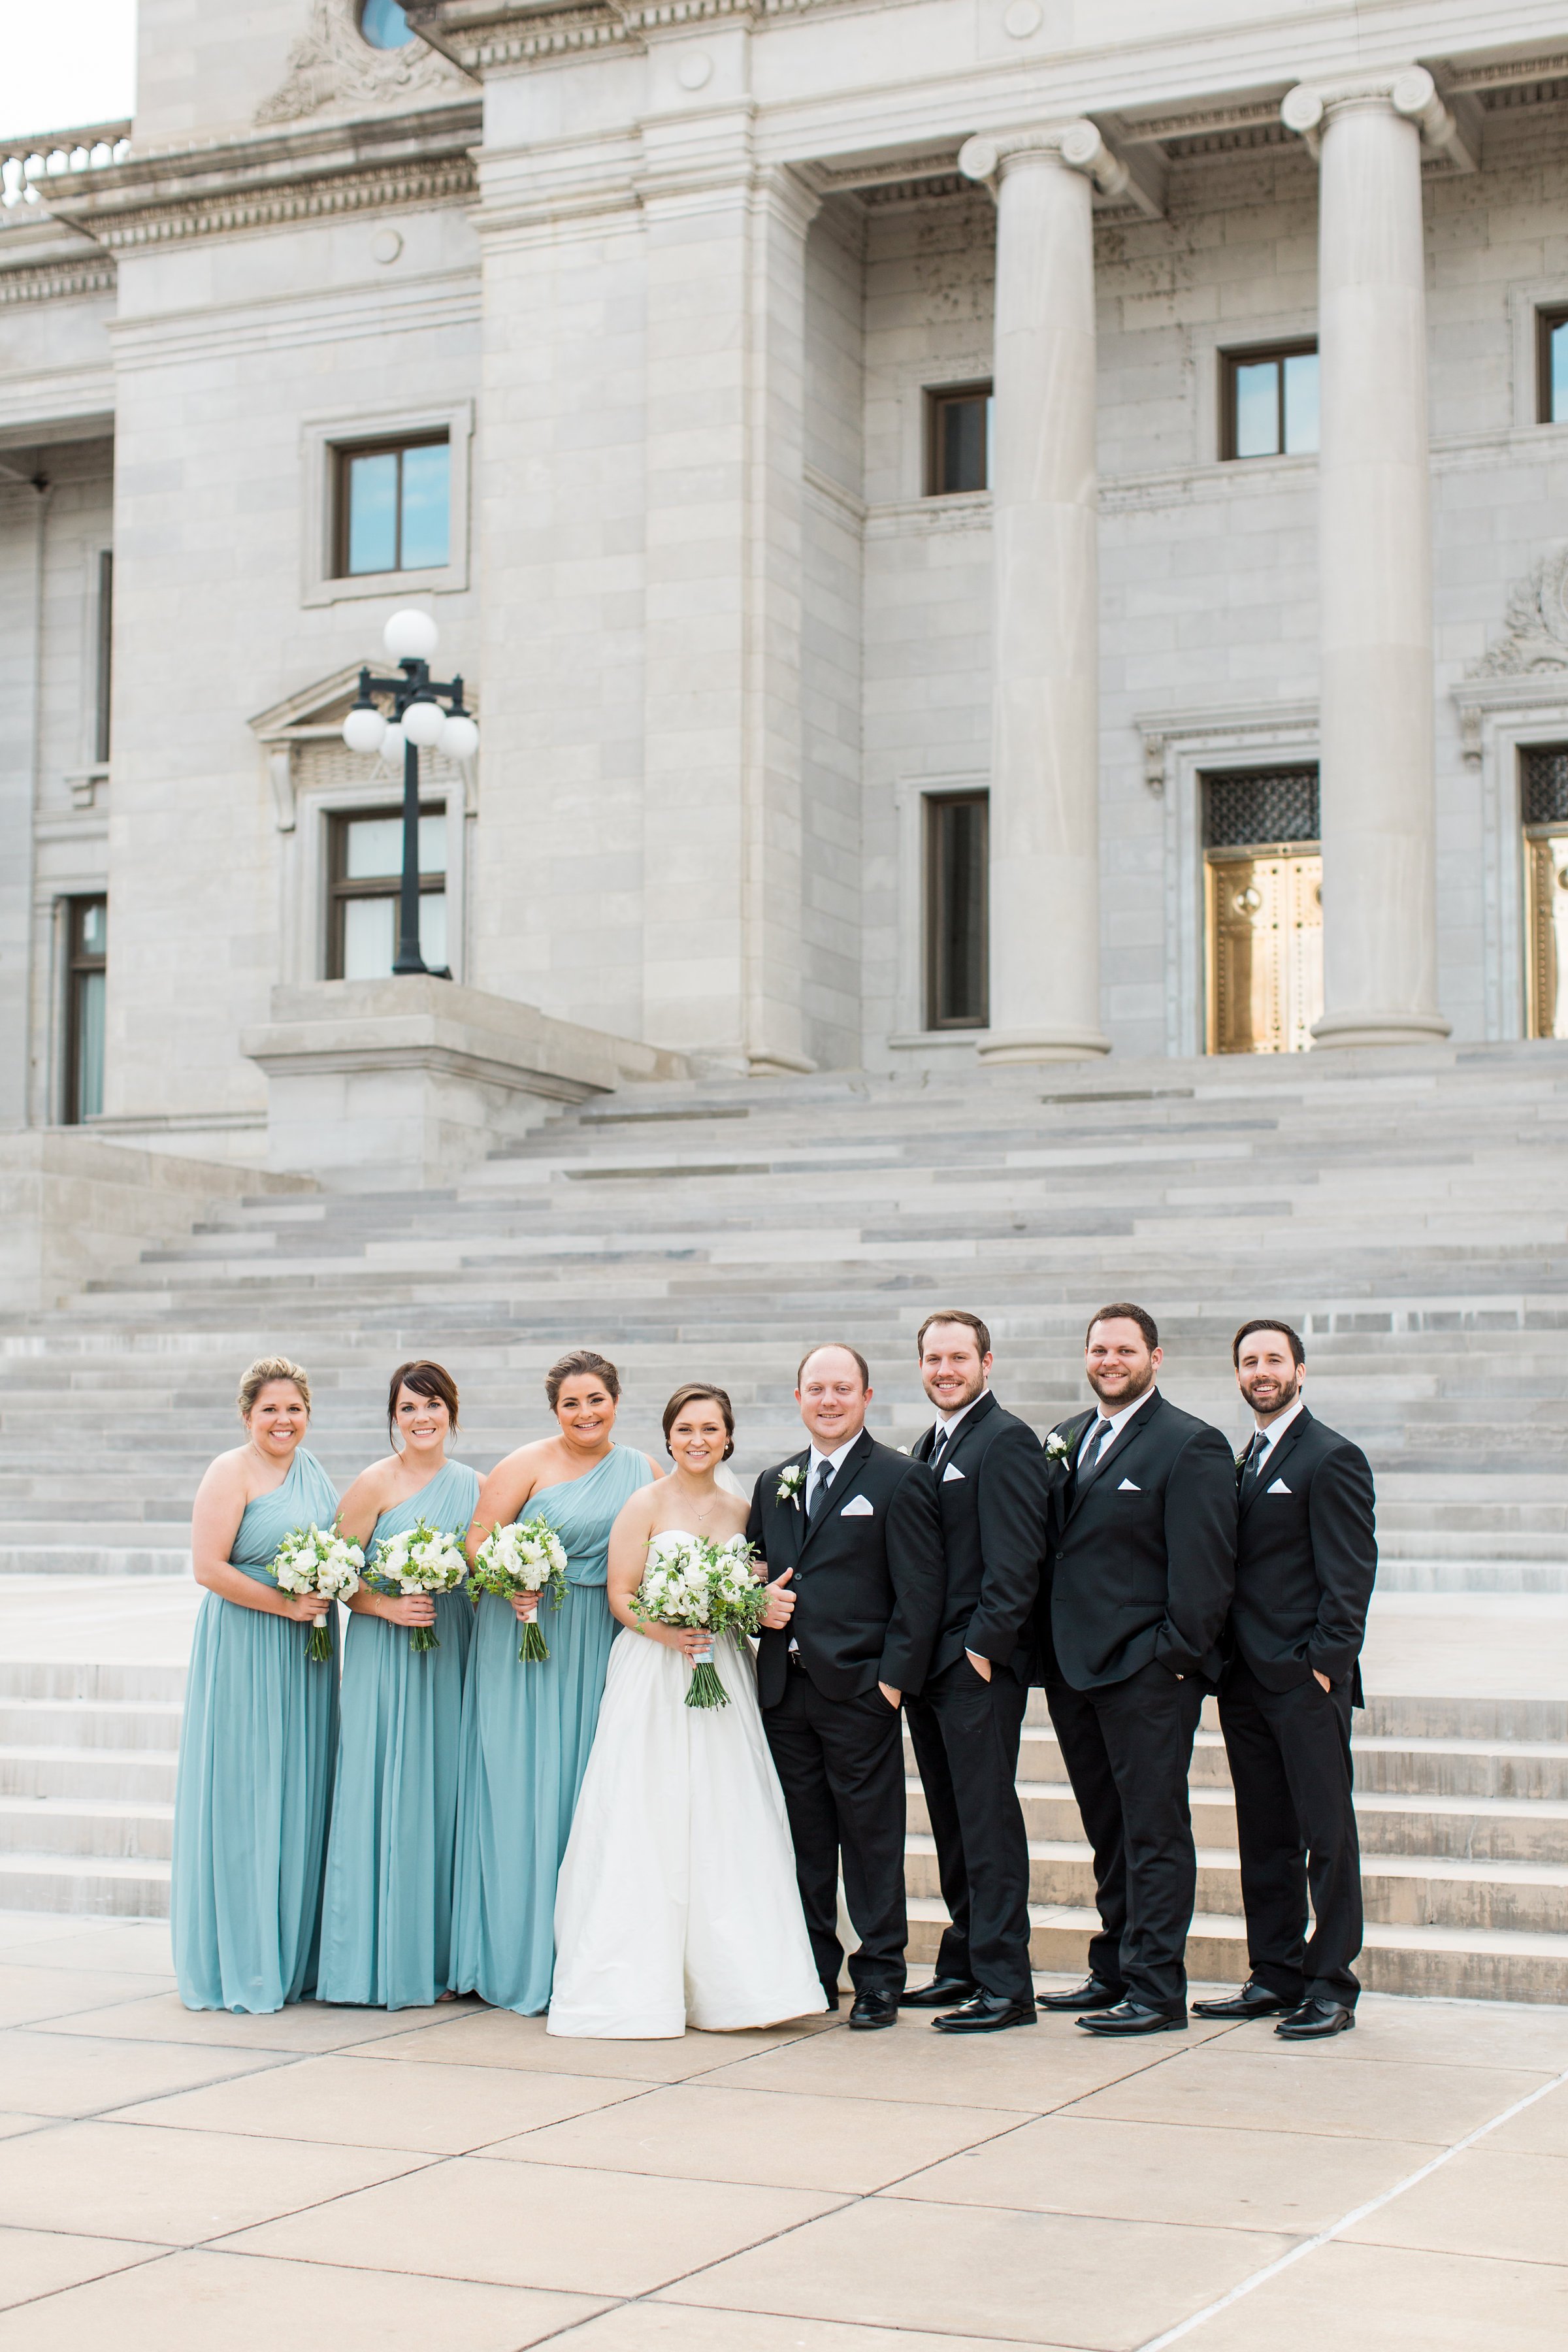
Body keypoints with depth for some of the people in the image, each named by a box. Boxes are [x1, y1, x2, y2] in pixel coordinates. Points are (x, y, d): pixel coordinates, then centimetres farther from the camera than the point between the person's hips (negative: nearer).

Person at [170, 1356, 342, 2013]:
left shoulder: (312, 1470, 13)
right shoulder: (232, 1473, -9)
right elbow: (209, 1568, -17)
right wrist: (286, 1605, -17)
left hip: (306, 1652, 7)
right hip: (245, 1650, -7)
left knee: (300, 1794, 9)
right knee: (243, 1796, -4)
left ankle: (295, 1957, 17)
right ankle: (238, 1966, 4)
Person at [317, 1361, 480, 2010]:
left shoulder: (475, 1486, 10)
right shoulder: (376, 1483, -4)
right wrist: (387, 1606, -17)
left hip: (451, 1658, 4)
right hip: (385, 1658, -4)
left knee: (442, 1800, 6)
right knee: (387, 1801, -5)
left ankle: (437, 1959, 13)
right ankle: (384, 1964, 1)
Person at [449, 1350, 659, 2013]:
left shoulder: (644, 1473, 10)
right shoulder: (528, 1464, -2)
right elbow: (478, 1537, -5)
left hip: (602, 1648, 4)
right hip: (526, 1635, -4)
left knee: (587, 1790, 5)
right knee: (520, 1789, -2)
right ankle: (517, 1957, 6)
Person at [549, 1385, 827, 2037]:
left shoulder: (740, 1512, 12)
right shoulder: (647, 1506, 0)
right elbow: (620, 1596, -5)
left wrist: (765, 1608, -7)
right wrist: (667, 1632, -21)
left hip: (722, 1681, 4)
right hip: (652, 1683, -4)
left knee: (725, 1829, 1)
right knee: (649, 1828, -6)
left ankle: (727, 1982, 6)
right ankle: (639, 1985, -2)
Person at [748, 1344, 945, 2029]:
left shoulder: (901, 1479, -3)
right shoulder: (773, 1483, 15)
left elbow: (920, 1590, -7)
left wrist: (894, 1677, -12)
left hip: (859, 1689, -5)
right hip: (784, 1689, 5)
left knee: (871, 1838, 0)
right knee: (803, 1837, 10)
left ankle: (878, 1980, 8)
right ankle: (812, 1971, 20)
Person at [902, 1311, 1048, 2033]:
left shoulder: (1005, 1441, -9)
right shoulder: (929, 1446, 19)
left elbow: (1015, 1558, -15)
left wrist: (985, 1646, -18)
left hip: (979, 1663, -8)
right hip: (929, 1663, 8)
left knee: (987, 1821, -7)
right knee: (952, 1823, 12)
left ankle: (1005, 1986, -4)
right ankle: (964, 1966, 20)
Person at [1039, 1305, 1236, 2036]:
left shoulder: (1191, 1445, -5)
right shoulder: (1066, 1439, 15)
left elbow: (1206, 1565, -10)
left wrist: (1177, 1654, -14)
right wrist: (1050, 1651, 10)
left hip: (1147, 1673, -6)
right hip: (1073, 1669, 7)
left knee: (1154, 1832, -3)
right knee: (1108, 1832, 14)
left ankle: (1157, 1989, 1)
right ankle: (1114, 1971, 22)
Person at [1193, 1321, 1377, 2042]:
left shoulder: (1331, 1458, -6)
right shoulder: (1244, 1461, 17)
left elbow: (1349, 1574, -11)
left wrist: (1326, 1663, -16)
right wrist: (1224, 1662, 10)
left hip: (1307, 1683, -8)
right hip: (1247, 1683, 8)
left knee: (1326, 1835, -3)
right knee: (1263, 1839, 11)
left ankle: (1331, 1989, 1)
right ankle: (1275, 1977, 18)